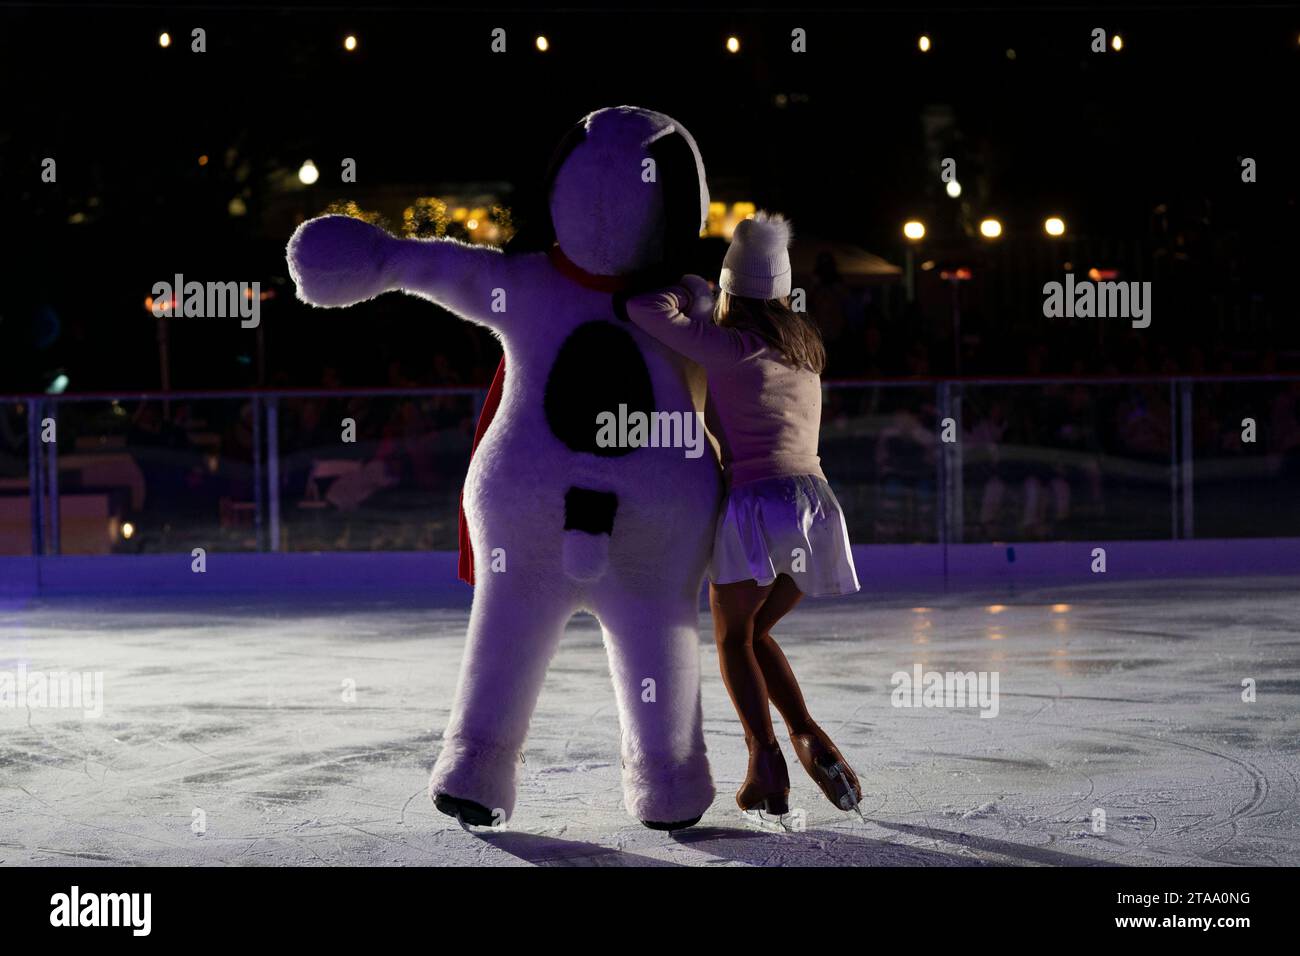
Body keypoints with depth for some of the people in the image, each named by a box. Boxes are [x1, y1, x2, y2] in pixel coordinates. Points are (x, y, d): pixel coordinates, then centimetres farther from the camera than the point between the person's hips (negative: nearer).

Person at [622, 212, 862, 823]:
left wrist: (671, 291, 11)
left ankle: (766, 756, -8)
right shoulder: (803, 349, 19)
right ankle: (810, 739, 3)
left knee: (731, 636, 13)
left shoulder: (730, 347, -3)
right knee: (755, 632, 23)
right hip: (816, 509, 6)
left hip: (757, 505, -6)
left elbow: (643, 308, -8)